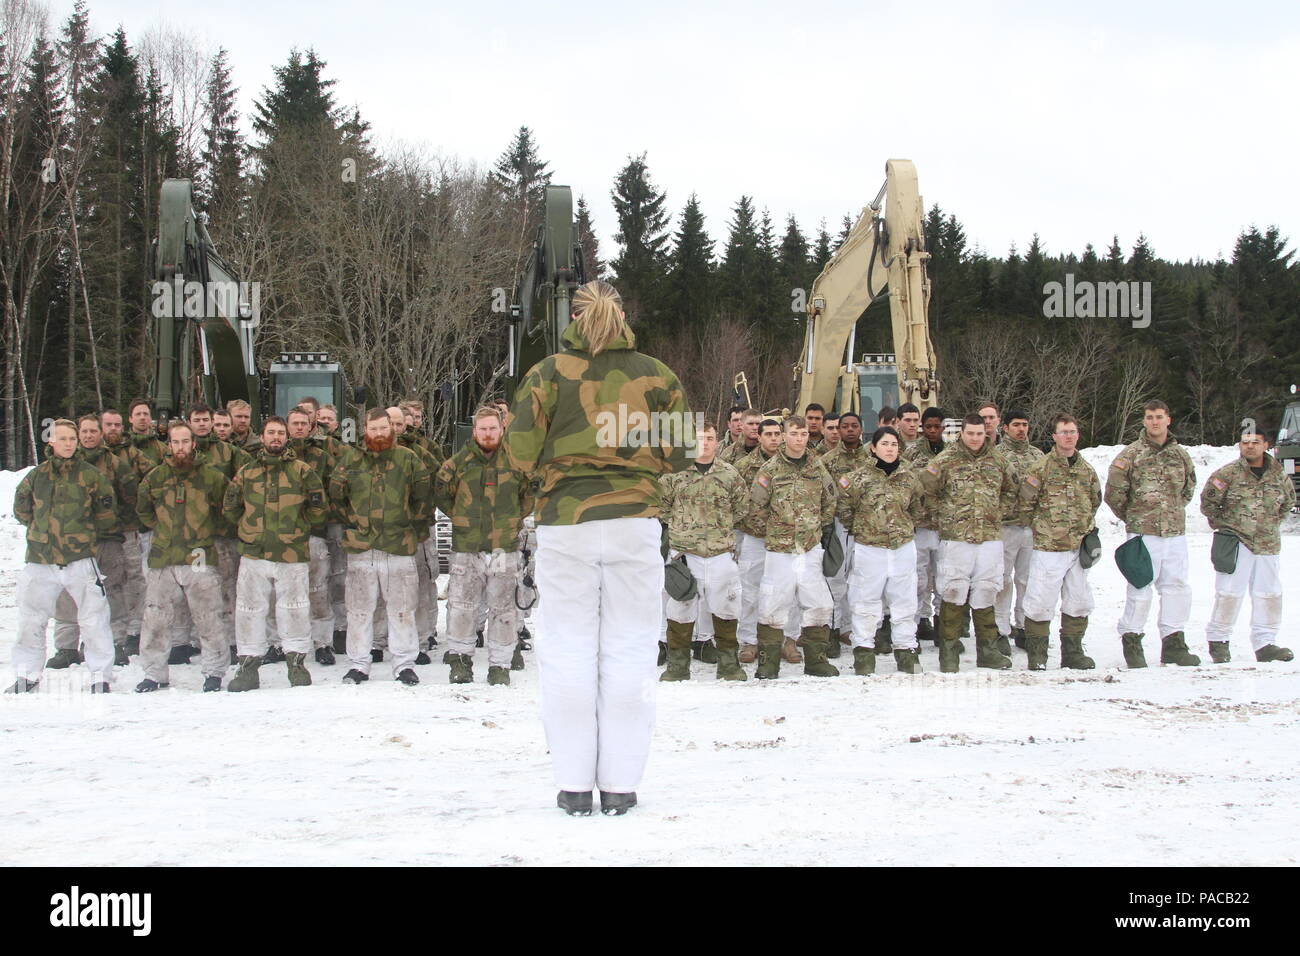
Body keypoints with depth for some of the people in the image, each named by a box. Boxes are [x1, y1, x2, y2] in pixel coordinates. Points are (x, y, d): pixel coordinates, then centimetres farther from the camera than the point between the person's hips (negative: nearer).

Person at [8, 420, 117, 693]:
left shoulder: (91, 475, 0)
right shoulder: (36, 475, 6)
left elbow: (107, 515, 6)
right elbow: (21, 509, 19)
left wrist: (87, 533, 9)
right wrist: (43, 529, 15)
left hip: (81, 560, -3)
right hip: (41, 560, 3)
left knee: (93, 620, -4)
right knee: (30, 620, 10)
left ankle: (101, 676, 5)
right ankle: (26, 675, 24)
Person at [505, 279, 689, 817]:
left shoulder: (548, 374, -3)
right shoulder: (657, 376, 2)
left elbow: (522, 455, -3)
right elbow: (676, 459, 7)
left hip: (565, 520, -1)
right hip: (635, 521, 1)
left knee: (569, 652, 6)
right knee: (629, 650, 7)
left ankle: (574, 784, 8)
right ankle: (620, 784, 7)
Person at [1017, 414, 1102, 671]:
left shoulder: (1086, 470, 11)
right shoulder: (1040, 468, -7)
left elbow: (1094, 502, 24)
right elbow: (1024, 504, -5)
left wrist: (1089, 531, 15)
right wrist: (1039, 528, -1)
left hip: (1078, 547, 6)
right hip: (1048, 547, -6)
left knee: (1079, 602, 12)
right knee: (1040, 603, -5)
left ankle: (1073, 653, 24)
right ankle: (1037, 656, 6)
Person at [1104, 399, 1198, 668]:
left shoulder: (1180, 454, 10)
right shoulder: (1131, 454, -3)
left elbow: (1188, 488, 25)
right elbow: (1114, 493, -1)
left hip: (1176, 532, 4)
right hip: (1143, 534, -4)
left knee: (1178, 587, 5)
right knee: (1141, 588, -4)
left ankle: (1173, 645, 13)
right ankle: (1132, 643, 7)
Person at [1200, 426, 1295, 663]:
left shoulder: (1279, 476, 6)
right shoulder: (1227, 474, -6)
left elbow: (1288, 502, 22)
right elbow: (1208, 501, 2)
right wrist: (1221, 524, 4)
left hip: (1268, 544, 4)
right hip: (1236, 543, -4)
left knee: (1269, 594, 5)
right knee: (1229, 592, -5)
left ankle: (1265, 644, 13)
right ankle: (1218, 640, 8)